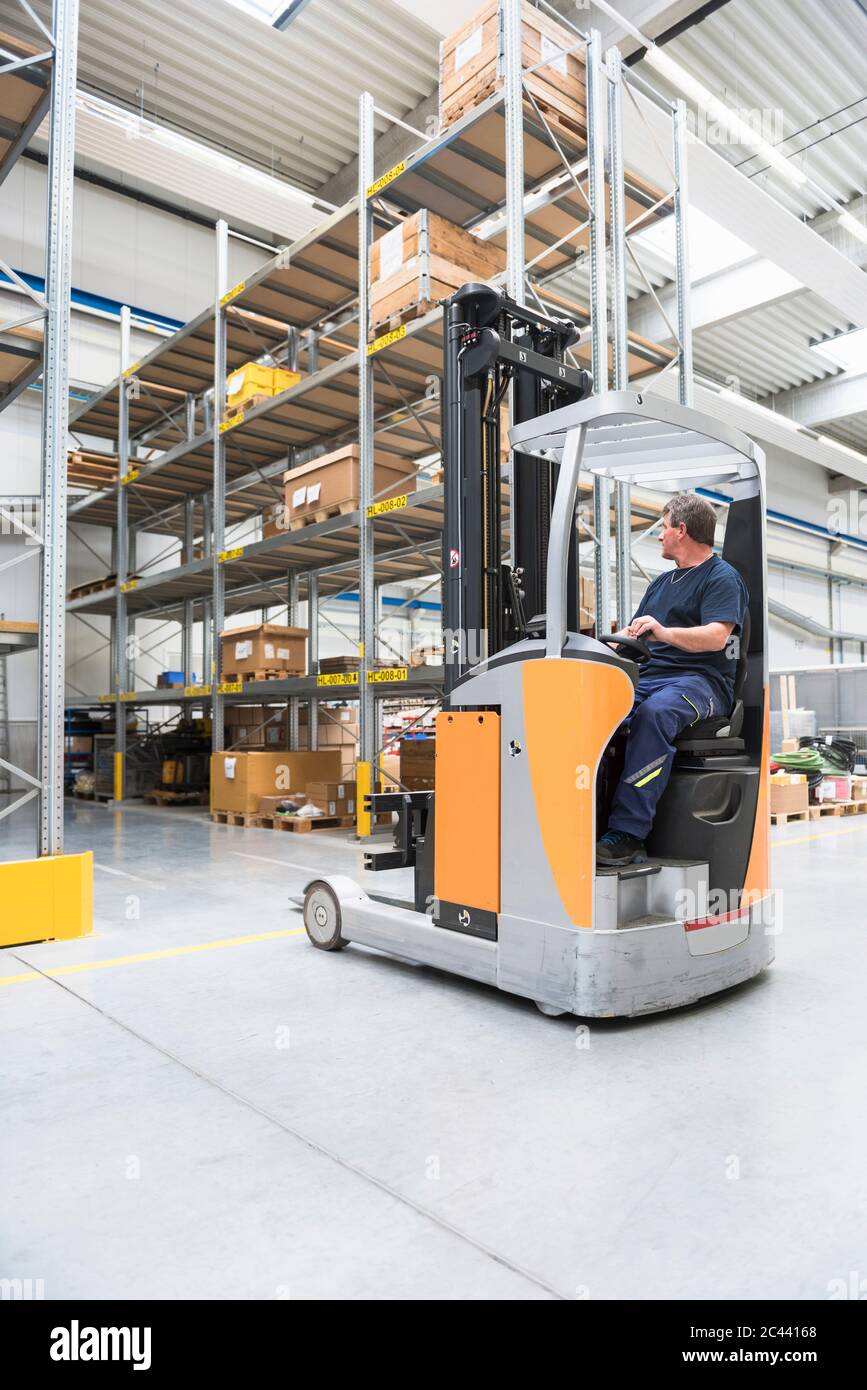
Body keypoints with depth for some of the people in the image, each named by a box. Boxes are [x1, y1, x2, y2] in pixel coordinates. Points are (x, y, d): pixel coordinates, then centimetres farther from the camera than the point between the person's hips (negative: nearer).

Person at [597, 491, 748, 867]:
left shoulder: (723, 578, 3)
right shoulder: (662, 582, 29)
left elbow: (717, 636, -14)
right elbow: (632, 635, 28)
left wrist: (664, 633, -29)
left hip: (701, 680, -7)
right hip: (647, 677, 7)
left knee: (654, 713, -40)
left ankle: (628, 834, -40)